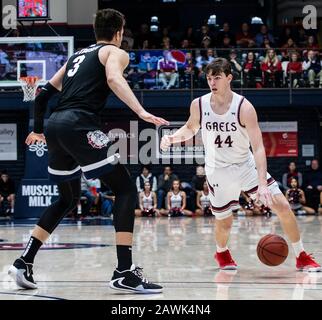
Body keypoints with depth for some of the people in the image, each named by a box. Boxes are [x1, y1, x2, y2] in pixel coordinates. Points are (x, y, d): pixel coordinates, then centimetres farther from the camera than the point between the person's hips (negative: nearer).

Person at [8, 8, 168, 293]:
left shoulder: (78, 55, 29)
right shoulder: (115, 53, 8)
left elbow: (46, 92, 31)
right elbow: (114, 79, -16)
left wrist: (38, 129, 43)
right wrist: (142, 112, -27)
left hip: (55, 125, 8)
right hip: (79, 125, -8)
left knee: (68, 198, 24)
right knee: (126, 189, -2)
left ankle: (24, 263, 17)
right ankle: (124, 272, -11)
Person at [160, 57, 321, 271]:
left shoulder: (244, 107, -20)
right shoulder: (199, 105, -10)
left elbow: (258, 147, -24)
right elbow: (191, 128, 13)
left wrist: (262, 184, -34)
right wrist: (172, 138, -9)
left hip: (246, 165, -1)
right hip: (218, 171, 1)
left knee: (282, 206, -10)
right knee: (224, 222, 3)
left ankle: (302, 257, 6)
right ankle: (222, 253, 39)